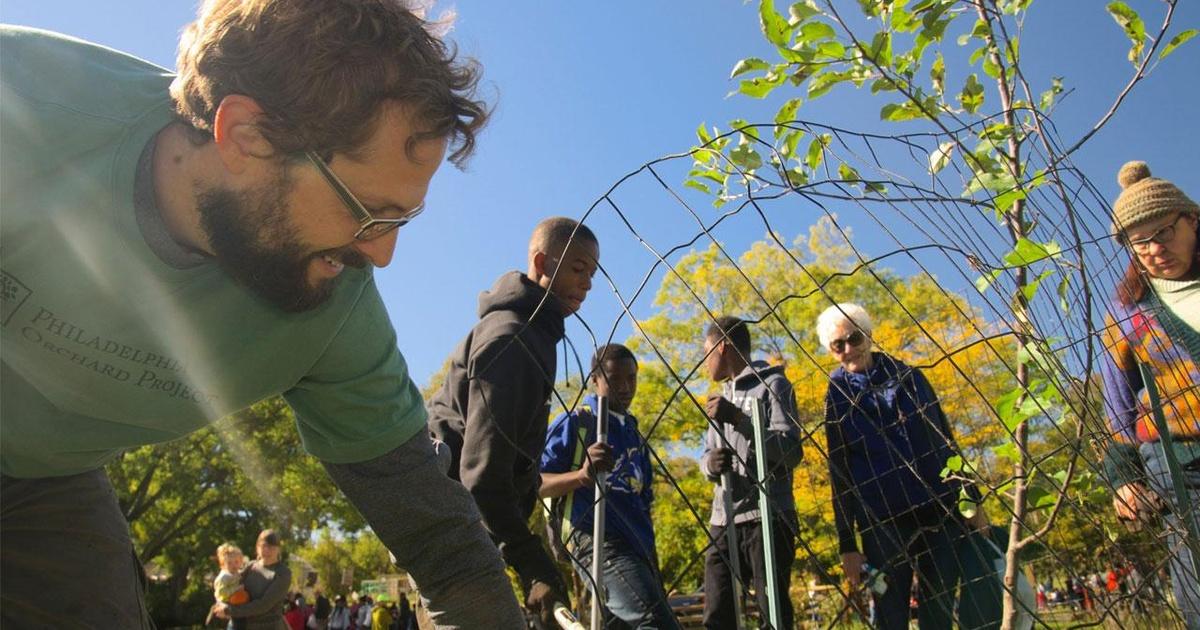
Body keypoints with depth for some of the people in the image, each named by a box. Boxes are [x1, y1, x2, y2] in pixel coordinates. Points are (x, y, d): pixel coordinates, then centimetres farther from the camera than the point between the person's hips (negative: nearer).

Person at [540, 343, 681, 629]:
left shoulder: (634, 435, 23)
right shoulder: (575, 423, 1)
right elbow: (534, 484, -7)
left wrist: (652, 560, 25)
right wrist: (582, 475, -26)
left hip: (638, 548, 8)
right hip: (599, 544, -8)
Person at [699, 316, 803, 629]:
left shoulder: (773, 384, 2)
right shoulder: (721, 396, 23)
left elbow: (791, 451, -8)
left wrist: (739, 419, -16)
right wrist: (709, 463, -1)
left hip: (766, 518, -6)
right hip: (723, 521, 6)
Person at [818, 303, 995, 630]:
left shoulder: (907, 376, 8)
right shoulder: (837, 399, 3)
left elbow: (946, 441, 13)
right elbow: (839, 476, 3)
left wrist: (972, 499, 8)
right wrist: (847, 545, 0)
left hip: (942, 512, 2)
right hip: (883, 525, -2)